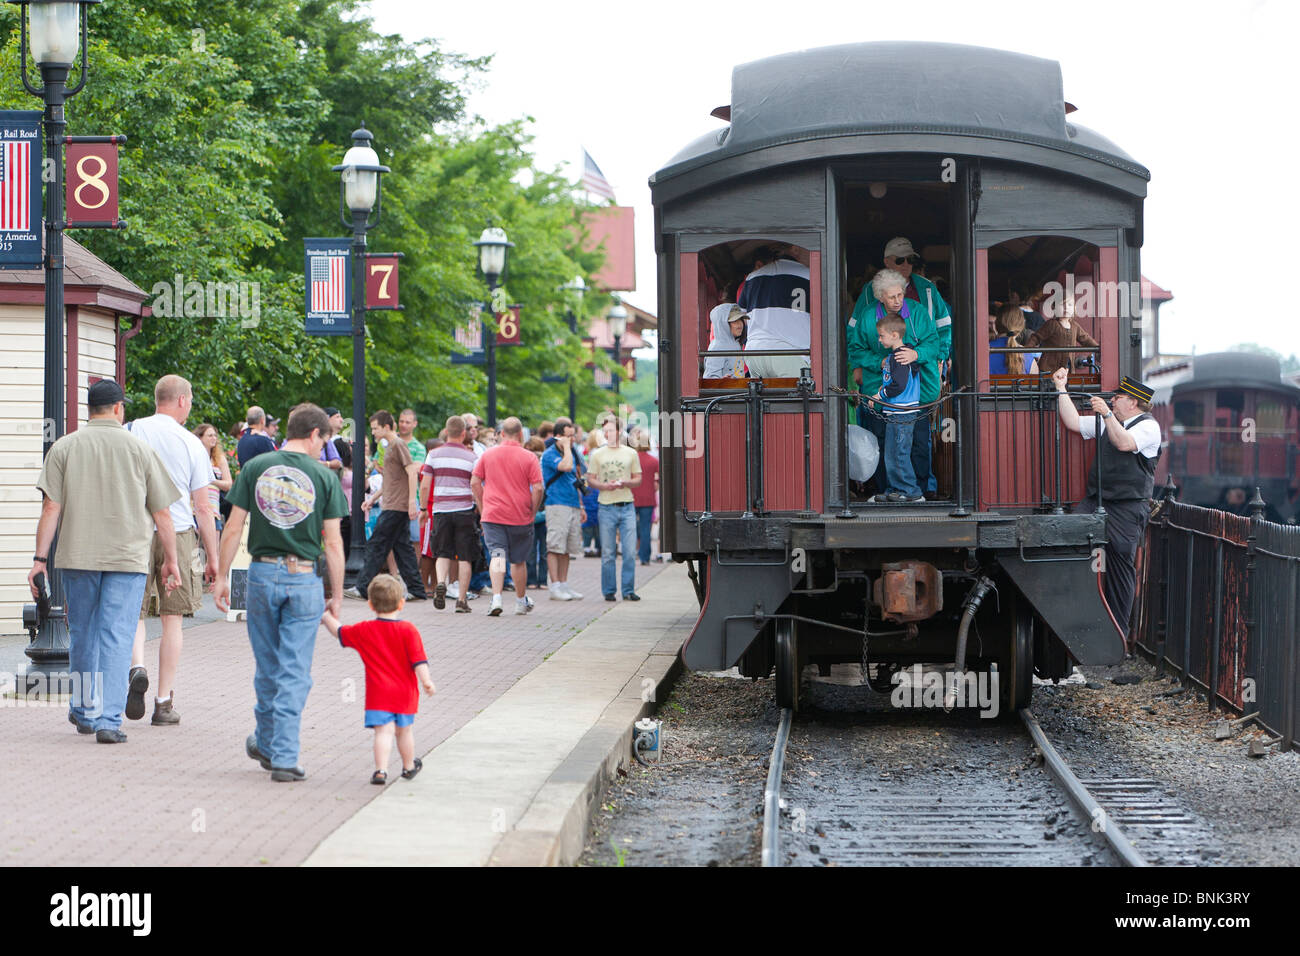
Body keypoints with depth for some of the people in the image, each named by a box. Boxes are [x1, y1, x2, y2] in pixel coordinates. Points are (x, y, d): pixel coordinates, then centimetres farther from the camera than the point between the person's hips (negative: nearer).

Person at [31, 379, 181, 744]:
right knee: (117, 637, -2)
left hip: (77, 555, 2)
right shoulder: (140, 450, 0)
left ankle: (84, 711, 30)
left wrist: (40, 559, 0)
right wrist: (170, 560, 10)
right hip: (128, 558, -2)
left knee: (82, 633, 17)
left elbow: (51, 508, -3)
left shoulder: (64, 448, 2)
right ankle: (108, 720, -9)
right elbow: (162, 513, 2)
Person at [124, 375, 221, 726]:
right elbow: (203, 508, 0)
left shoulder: (131, 432, 1)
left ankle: (137, 667, -22)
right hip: (178, 533, 0)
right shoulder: (191, 444, -1)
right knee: (172, 619, 7)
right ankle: (164, 703, 8)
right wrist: (213, 557, 6)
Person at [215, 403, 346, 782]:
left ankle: (266, 743, 31)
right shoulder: (324, 477, -4)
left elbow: (233, 528, 0)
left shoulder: (255, 468, 1)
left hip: (262, 573, 2)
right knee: (295, 672, 1)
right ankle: (284, 757, -2)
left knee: (267, 665, 17)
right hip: (304, 579, -2)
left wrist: (222, 576, 7)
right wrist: (337, 594, 3)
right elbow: (332, 542, -4)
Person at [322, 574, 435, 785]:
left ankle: (381, 770, -22)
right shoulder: (408, 630, -7)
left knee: (384, 731, -7)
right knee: (404, 730, 17)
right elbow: (418, 659, -14)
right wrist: (426, 681, -13)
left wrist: (327, 618, 30)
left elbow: (339, 632, 14)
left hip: (378, 694, 0)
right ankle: (409, 766, 35)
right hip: (405, 692, 1)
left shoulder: (364, 630, -1)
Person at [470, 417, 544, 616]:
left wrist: (482, 509, 12)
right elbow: (538, 488, -10)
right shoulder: (529, 457, -4)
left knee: (497, 556, -5)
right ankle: (521, 601, 28)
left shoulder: (487, 455, 3)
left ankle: (496, 597, -25)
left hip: (492, 515, 1)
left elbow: (475, 482, 4)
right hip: (520, 517, -1)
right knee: (519, 560, 13)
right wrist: (532, 512, 2)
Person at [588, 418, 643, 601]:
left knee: (630, 551, -4)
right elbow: (590, 480, 7)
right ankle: (609, 591, 9)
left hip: (627, 507, 1)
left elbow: (638, 479, 12)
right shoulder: (597, 454, 8)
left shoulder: (630, 453, 9)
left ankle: (628, 590, 3)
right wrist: (604, 485, -12)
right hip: (606, 508, 0)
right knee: (607, 553, 1)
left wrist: (625, 483, -9)